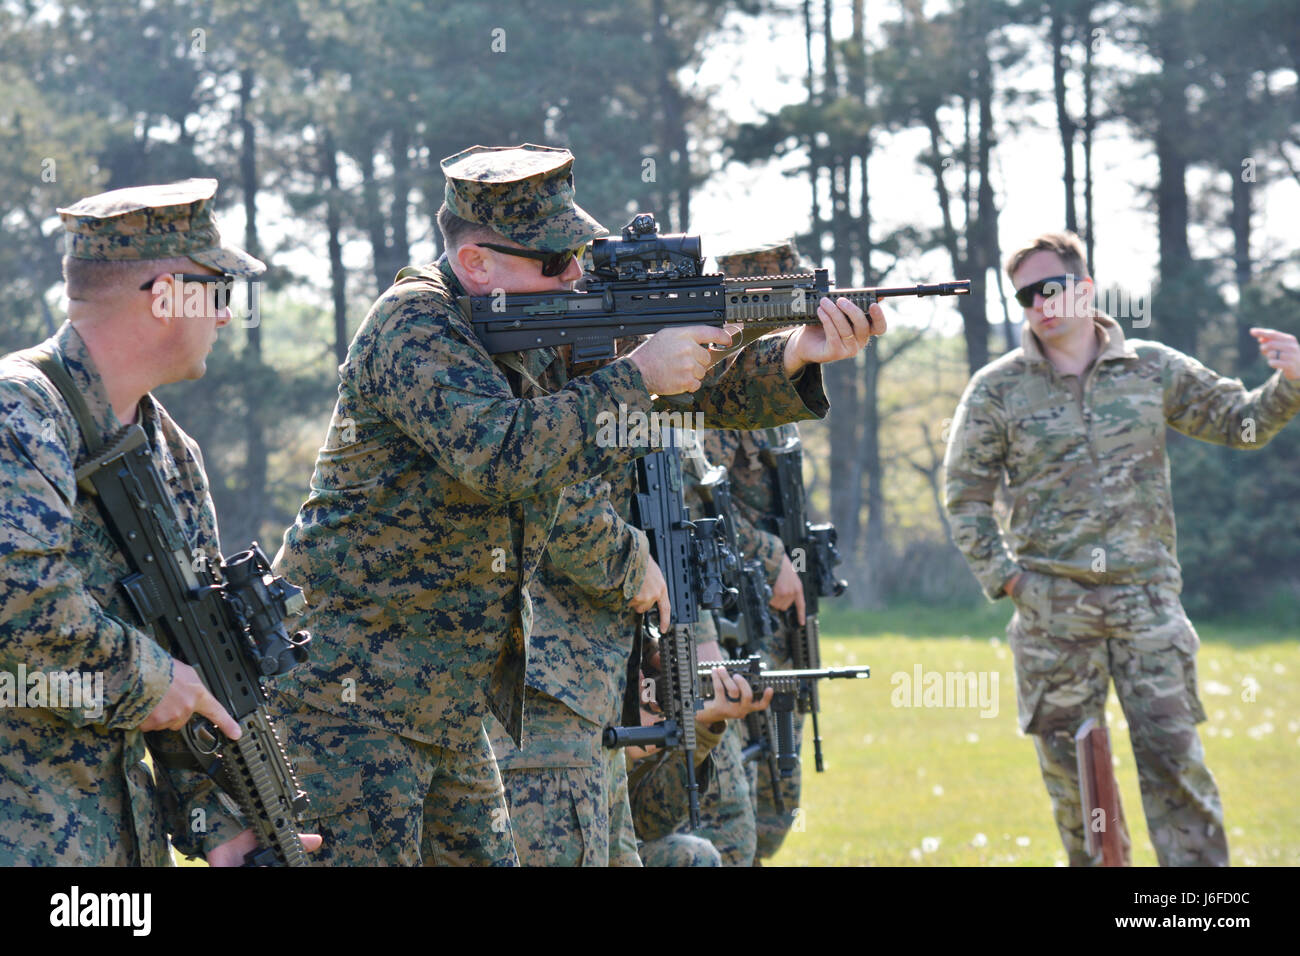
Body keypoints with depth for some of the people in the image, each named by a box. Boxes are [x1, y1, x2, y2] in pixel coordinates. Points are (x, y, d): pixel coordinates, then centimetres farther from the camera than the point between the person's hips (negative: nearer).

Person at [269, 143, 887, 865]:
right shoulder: (414, 327, -16)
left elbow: (692, 392, 11)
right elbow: (504, 455, -31)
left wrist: (796, 355, -7)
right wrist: (637, 377, -23)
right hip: (349, 689, -9)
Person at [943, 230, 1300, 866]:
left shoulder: (1153, 369, 7)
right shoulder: (997, 389, 4)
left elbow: (1241, 422, 14)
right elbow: (965, 495, 8)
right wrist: (1002, 576, -1)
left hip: (1147, 599, 0)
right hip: (1052, 607, 0)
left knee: (1174, 756, -6)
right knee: (1070, 767, 4)